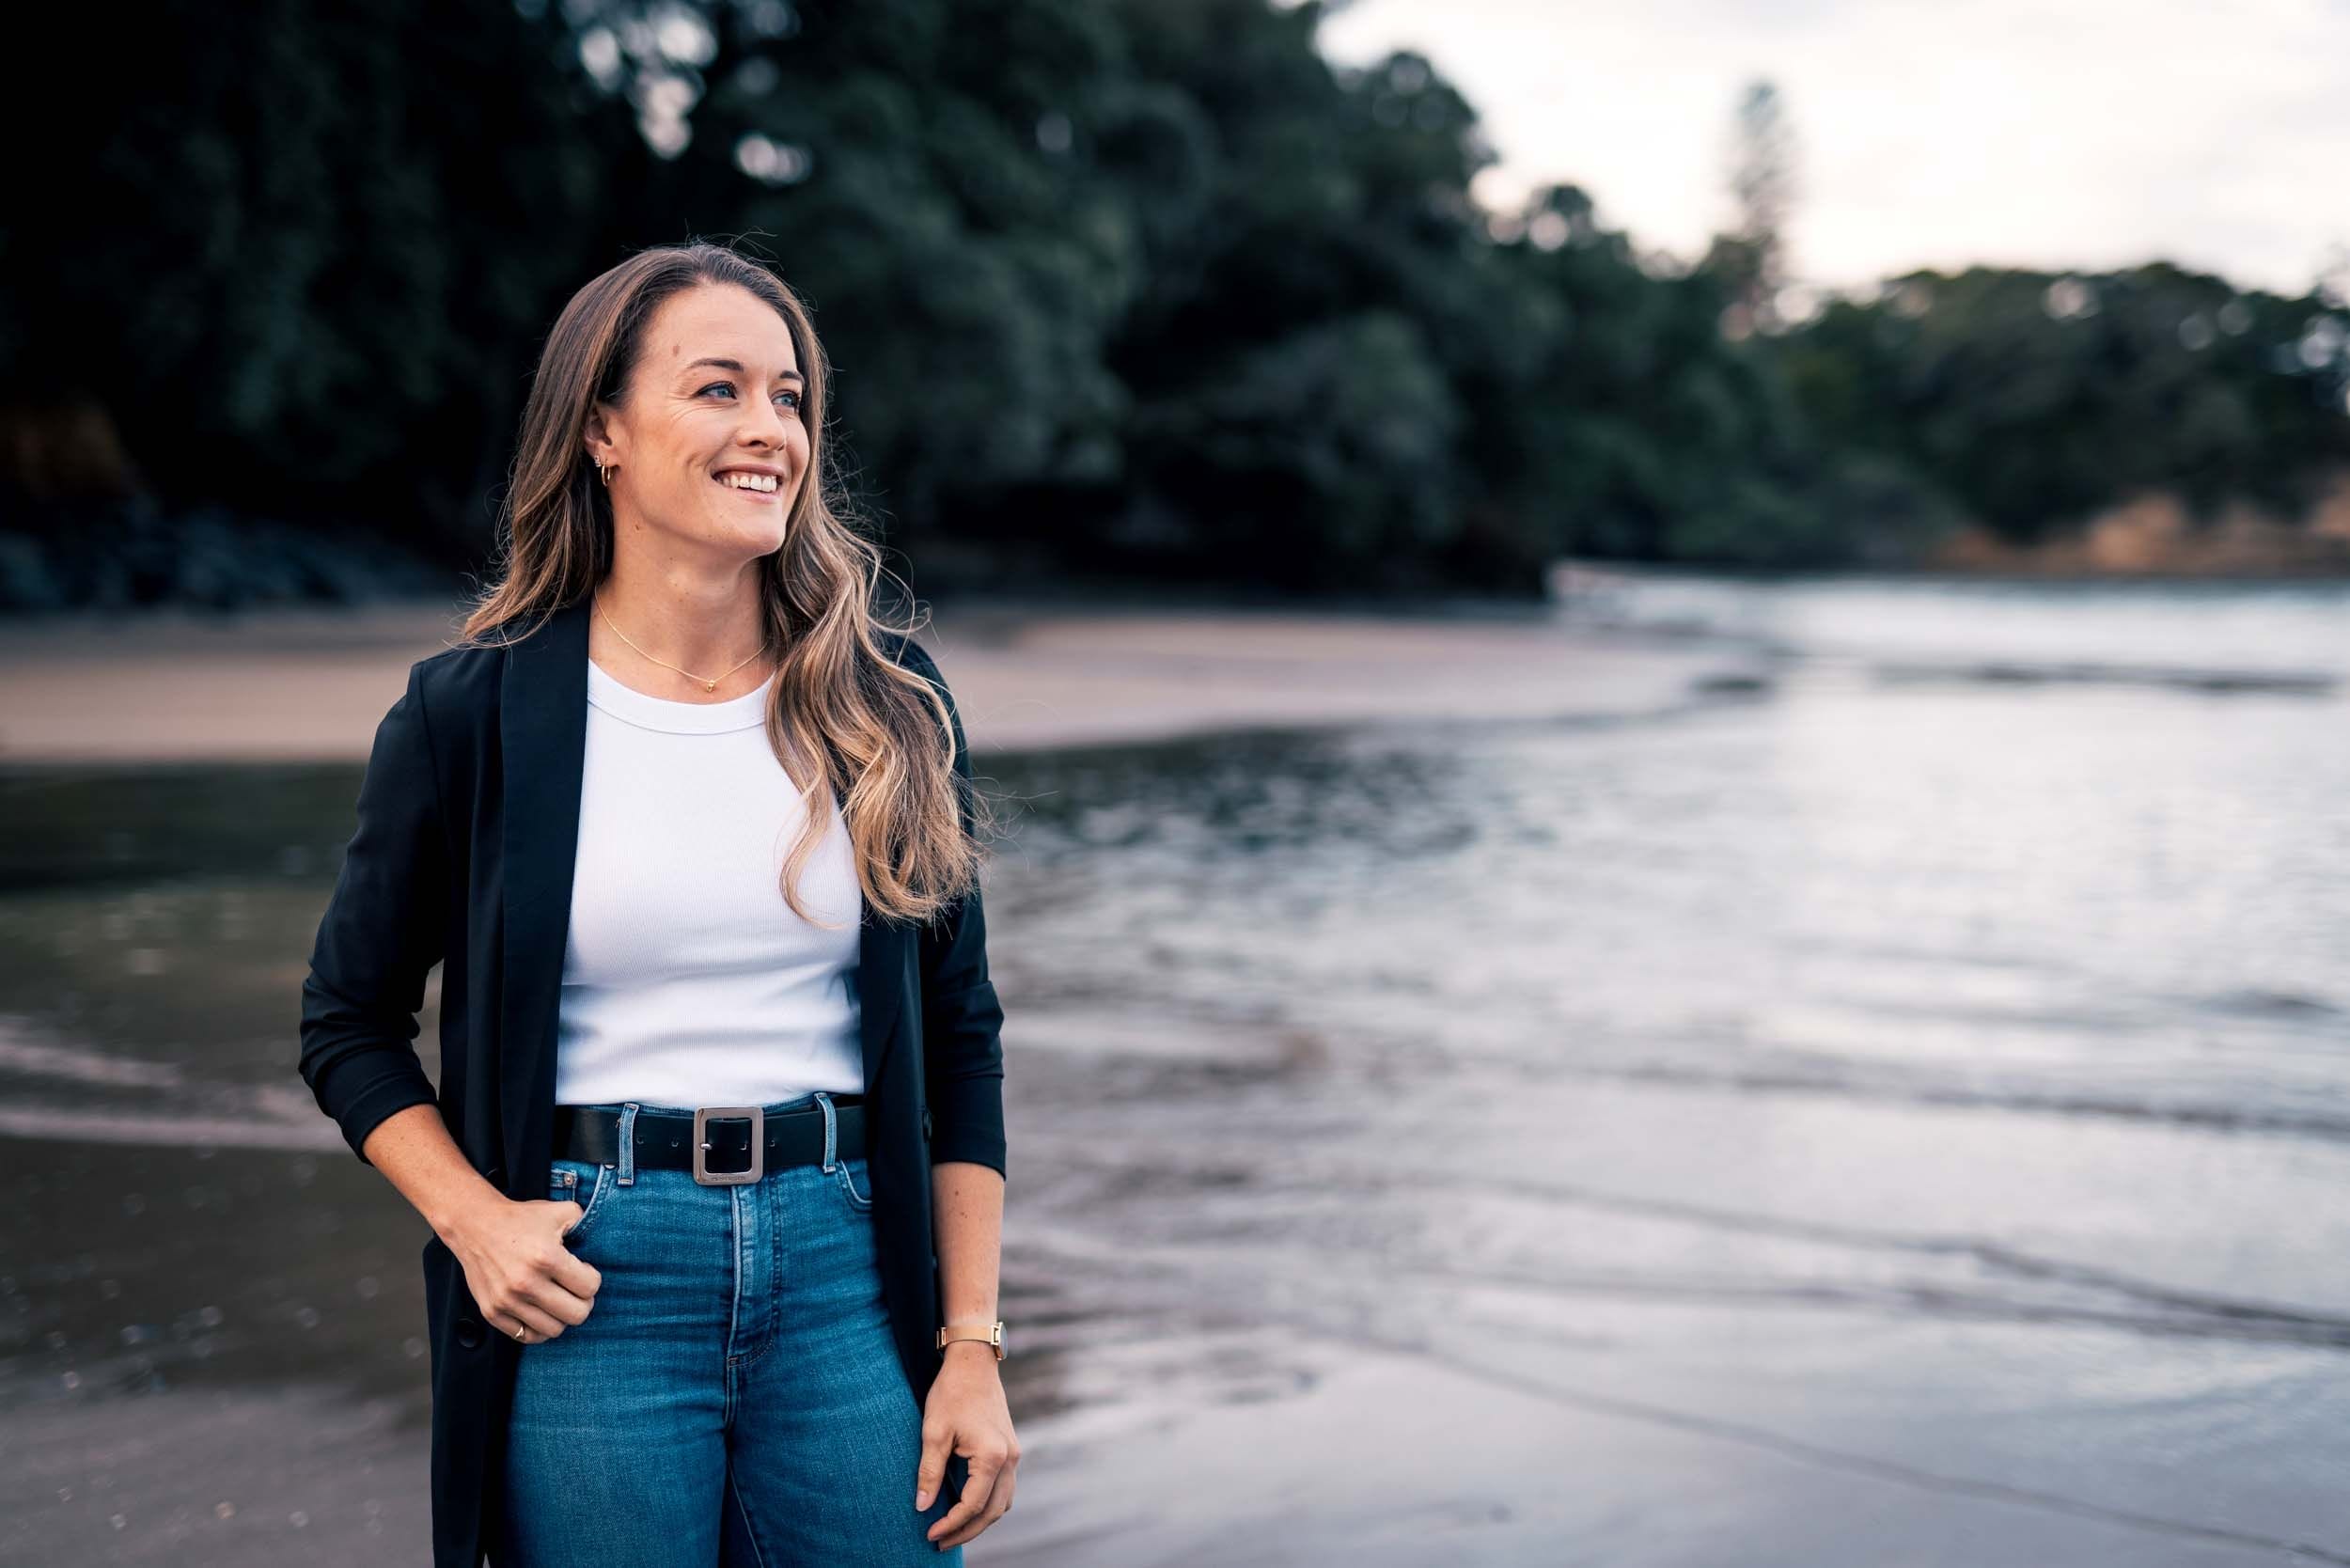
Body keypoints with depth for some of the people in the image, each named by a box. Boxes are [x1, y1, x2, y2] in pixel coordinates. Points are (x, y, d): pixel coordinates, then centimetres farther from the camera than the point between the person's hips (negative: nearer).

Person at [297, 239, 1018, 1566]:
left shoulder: (890, 705, 3)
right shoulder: (473, 711, -2)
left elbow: (962, 1039, 7)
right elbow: (350, 1020, 8)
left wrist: (973, 1346, 2)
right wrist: (471, 1218, -8)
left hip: (847, 1267, 2)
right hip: (590, 1283, -1)